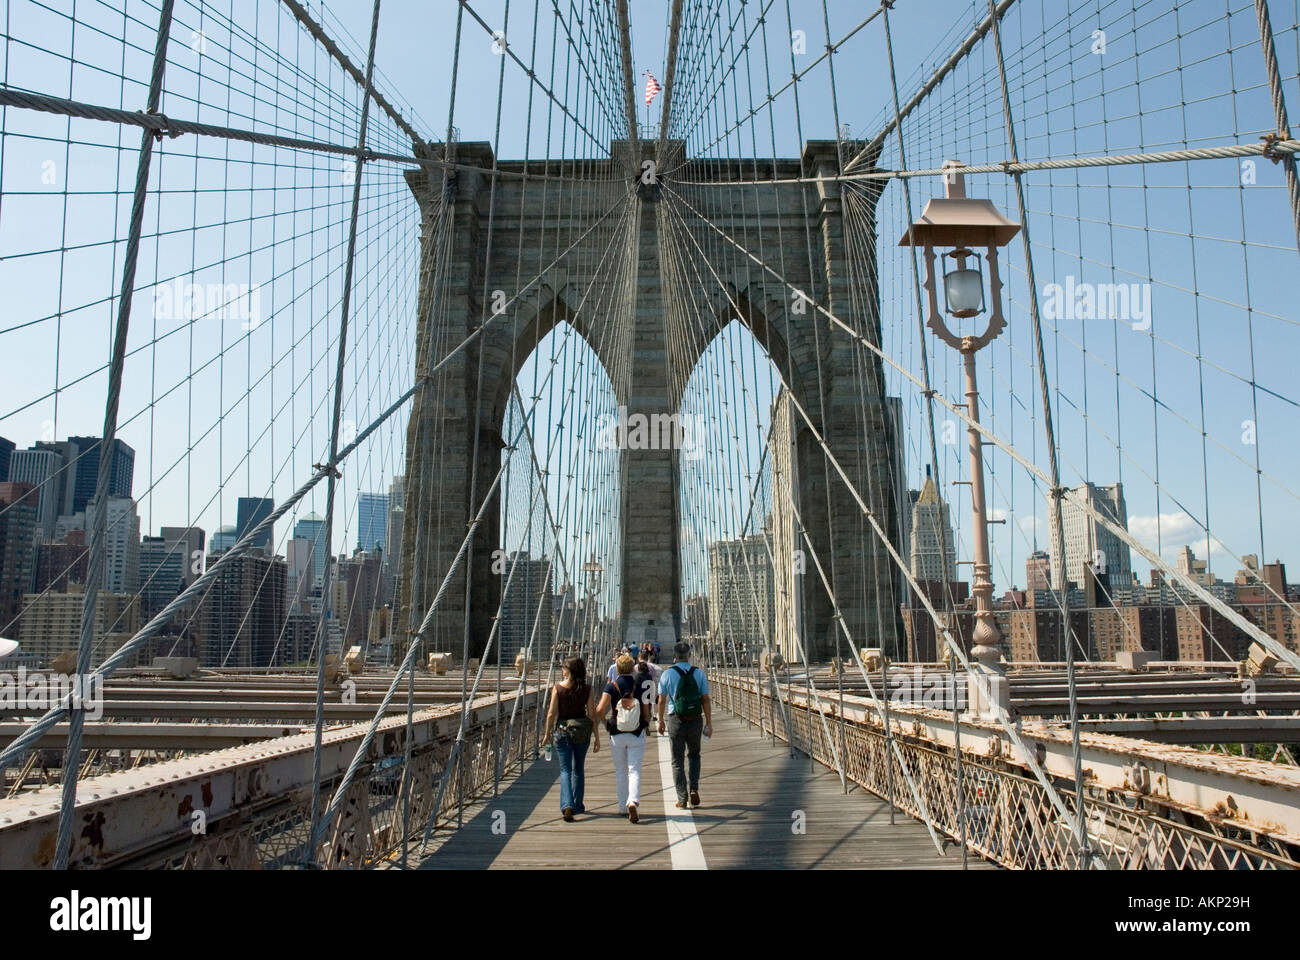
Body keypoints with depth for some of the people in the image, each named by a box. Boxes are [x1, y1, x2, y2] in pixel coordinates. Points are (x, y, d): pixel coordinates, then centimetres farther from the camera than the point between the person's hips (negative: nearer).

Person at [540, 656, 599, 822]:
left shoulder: (557, 688, -8)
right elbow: (592, 714, -4)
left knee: (565, 770, 4)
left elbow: (552, 713, -7)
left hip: (562, 730, -2)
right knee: (578, 769, 19)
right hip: (582, 732, 2)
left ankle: (567, 806, -14)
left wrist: (547, 733, 6)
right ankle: (577, 806, 29)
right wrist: (596, 737, 3)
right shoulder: (588, 689, -5)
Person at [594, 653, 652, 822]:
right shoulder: (640, 686, -4)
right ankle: (633, 801, -20)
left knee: (620, 771, 15)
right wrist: (645, 724, 17)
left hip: (616, 735, 1)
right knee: (634, 770, 1)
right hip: (637, 735, 0)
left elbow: (600, 710, -18)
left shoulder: (611, 686, -7)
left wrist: (605, 722, 1)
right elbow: (646, 713, -2)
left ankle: (623, 806, 20)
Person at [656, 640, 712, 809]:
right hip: (696, 719, 2)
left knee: (677, 760, 8)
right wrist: (709, 723, 4)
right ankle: (694, 789, 8)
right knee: (694, 755, 23)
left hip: (676, 720, -2)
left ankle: (682, 799, 9)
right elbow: (706, 700, -1)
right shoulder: (699, 673, -1)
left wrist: (660, 720, 11)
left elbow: (662, 701, -2)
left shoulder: (667, 674, -4)